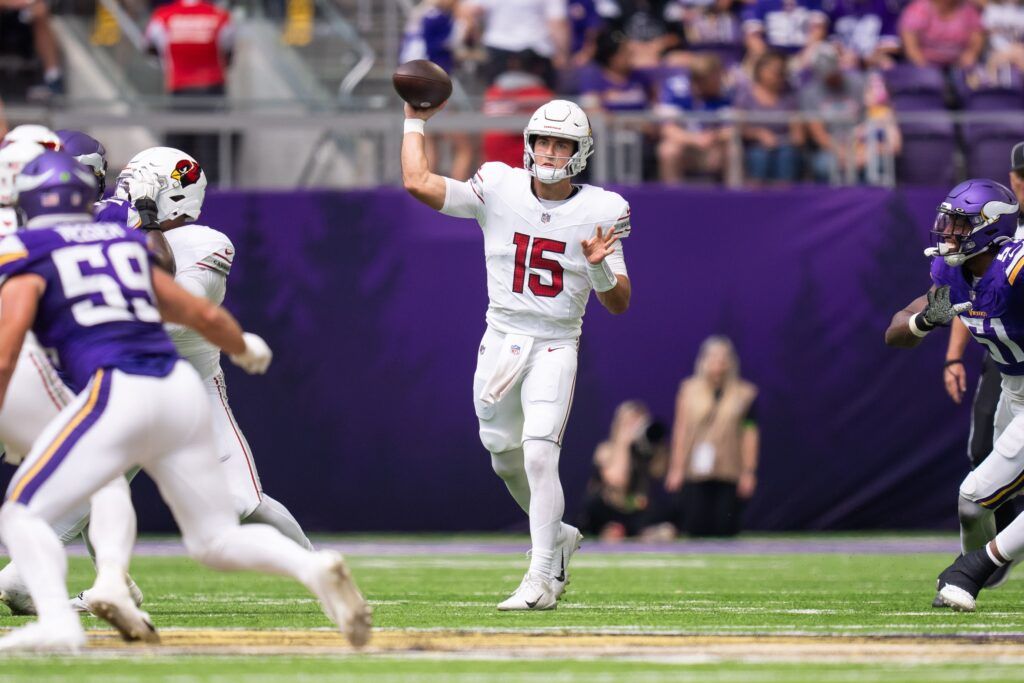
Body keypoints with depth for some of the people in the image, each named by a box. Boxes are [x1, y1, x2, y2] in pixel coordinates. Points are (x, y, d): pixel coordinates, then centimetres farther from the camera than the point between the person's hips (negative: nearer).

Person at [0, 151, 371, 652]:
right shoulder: (125, 244, 23)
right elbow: (206, 315, 30)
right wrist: (244, 348, 50)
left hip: (116, 395, -5)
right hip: (182, 389, 5)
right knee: (218, 540, 16)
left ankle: (56, 621, -23)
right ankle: (312, 568, -10)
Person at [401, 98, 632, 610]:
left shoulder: (600, 212, -5)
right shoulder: (499, 189, -4)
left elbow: (619, 304, -5)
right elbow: (418, 183, -11)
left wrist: (600, 267, -24)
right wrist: (415, 121, -3)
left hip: (555, 349, -3)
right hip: (500, 342, 3)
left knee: (539, 456, -18)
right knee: (506, 461, 14)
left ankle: (541, 580, -15)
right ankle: (558, 537, 40)